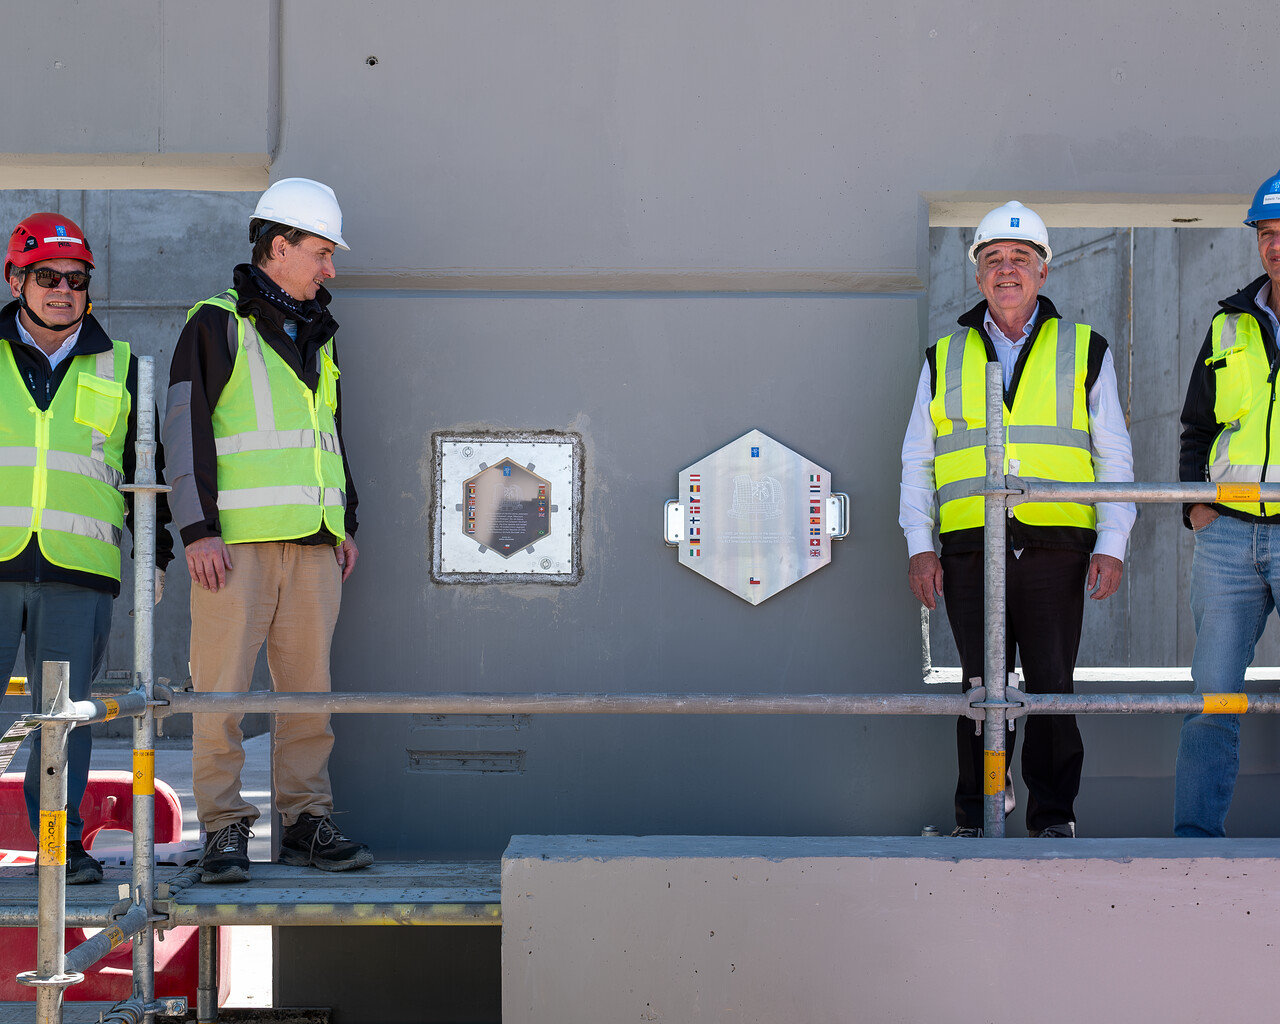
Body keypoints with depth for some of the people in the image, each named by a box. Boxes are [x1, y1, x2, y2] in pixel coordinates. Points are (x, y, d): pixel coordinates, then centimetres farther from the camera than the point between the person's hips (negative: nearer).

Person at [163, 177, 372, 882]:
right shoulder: (216, 324, 1)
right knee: (221, 689, -6)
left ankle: (307, 822, 12)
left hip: (313, 541, 6)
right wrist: (198, 529, -13)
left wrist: (345, 522, 21)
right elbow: (185, 428, -5)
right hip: (236, 539, -6)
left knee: (309, 686, 5)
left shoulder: (318, 336, 21)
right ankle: (224, 831, 1)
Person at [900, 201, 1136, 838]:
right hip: (970, 550, 1)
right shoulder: (944, 360, 15)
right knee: (981, 689, 3)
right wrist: (920, 546, 3)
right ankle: (975, 820, 12)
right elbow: (917, 460, 15)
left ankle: (1053, 818, 9)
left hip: (1055, 548, -1)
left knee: (1052, 688, -2)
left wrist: (1112, 545, -1)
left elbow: (1114, 457, 10)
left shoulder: (1085, 352, 12)